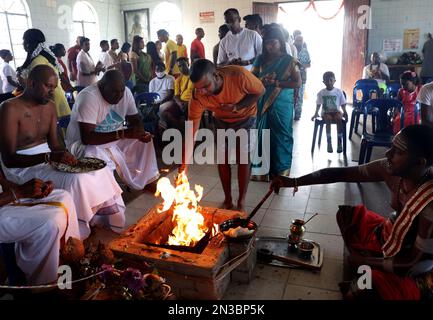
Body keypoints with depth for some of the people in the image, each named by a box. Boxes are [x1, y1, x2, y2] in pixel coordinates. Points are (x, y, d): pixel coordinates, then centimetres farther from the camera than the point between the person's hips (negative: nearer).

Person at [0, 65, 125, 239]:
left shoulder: (49, 107, 8)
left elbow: (54, 144, 9)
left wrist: (65, 155, -14)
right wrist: (49, 156, -34)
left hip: (47, 160, 7)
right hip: (23, 168, -7)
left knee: (101, 172, -7)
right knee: (75, 181, -29)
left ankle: (107, 219, 5)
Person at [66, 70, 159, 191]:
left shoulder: (126, 92, -7)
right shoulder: (89, 97, -27)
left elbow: (135, 120, 4)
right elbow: (87, 138, -33)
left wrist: (141, 133, -21)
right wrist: (122, 134, -39)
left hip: (114, 140, 7)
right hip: (83, 143, -7)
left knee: (144, 142, -1)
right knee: (101, 161, -36)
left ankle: (146, 181, 12)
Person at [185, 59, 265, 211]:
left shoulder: (239, 75, -39)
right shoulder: (198, 97, -31)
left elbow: (260, 91, -18)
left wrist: (237, 107, -33)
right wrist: (183, 169, -30)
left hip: (245, 118, -2)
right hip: (222, 121, 2)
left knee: (243, 158, -6)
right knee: (222, 158, 0)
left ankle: (241, 200, 11)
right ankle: (227, 199, 20)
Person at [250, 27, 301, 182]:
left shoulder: (289, 61, -3)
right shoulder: (261, 59, 7)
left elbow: (297, 82, -7)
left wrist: (276, 83, -16)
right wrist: (262, 81, -14)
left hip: (282, 104, -3)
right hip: (263, 103, 3)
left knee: (280, 135, 3)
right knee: (262, 134, 5)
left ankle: (281, 170, 15)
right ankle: (262, 168, 16)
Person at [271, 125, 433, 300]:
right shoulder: (392, 169, -18)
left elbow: (415, 263, -26)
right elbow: (340, 173, -12)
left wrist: (366, 262, -13)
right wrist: (294, 181, -19)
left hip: (409, 273, -7)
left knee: (352, 293, -26)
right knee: (346, 213, 6)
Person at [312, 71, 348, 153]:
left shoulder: (339, 91, 2)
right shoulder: (321, 93, 3)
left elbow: (342, 104, 4)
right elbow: (319, 104, 8)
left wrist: (345, 112, -11)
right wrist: (316, 113, -6)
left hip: (336, 111, 0)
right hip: (326, 112, 0)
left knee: (339, 118, -34)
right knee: (328, 118, -35)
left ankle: (339, 142, -29)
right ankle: (329, 142, -30)